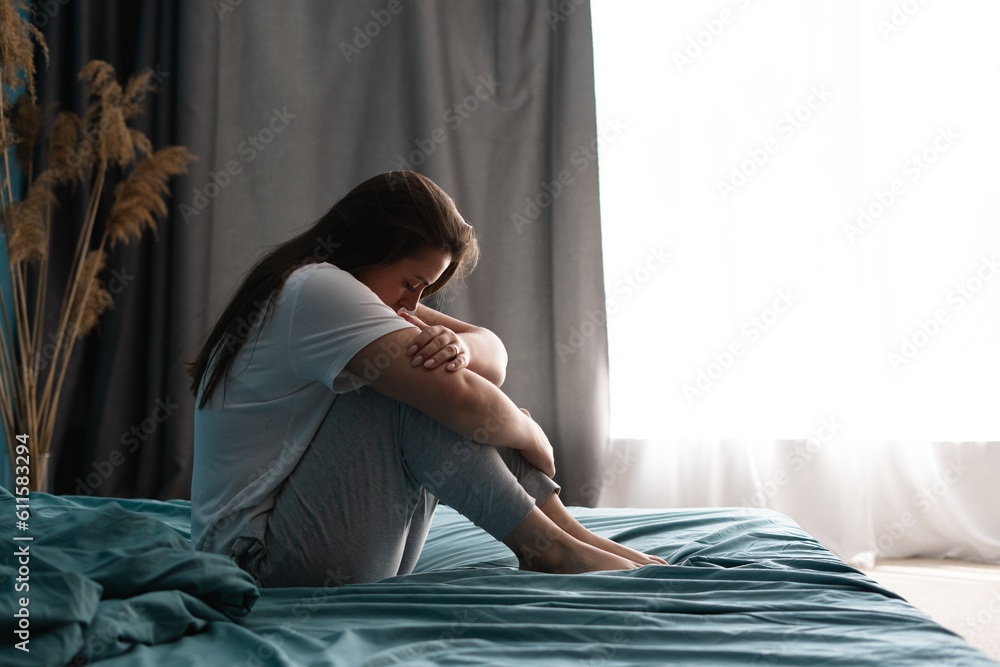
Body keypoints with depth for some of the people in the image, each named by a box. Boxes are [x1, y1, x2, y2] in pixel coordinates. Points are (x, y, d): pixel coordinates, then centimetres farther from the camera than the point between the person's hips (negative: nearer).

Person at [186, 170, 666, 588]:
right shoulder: (316, 289, -17)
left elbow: (494, 354, 5)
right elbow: (463, 403, -27)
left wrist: (460, 348, -17)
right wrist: (534, 439, -9)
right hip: (263, 558, -10)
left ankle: (574, 536, -6)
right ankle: (547, 548, -13)